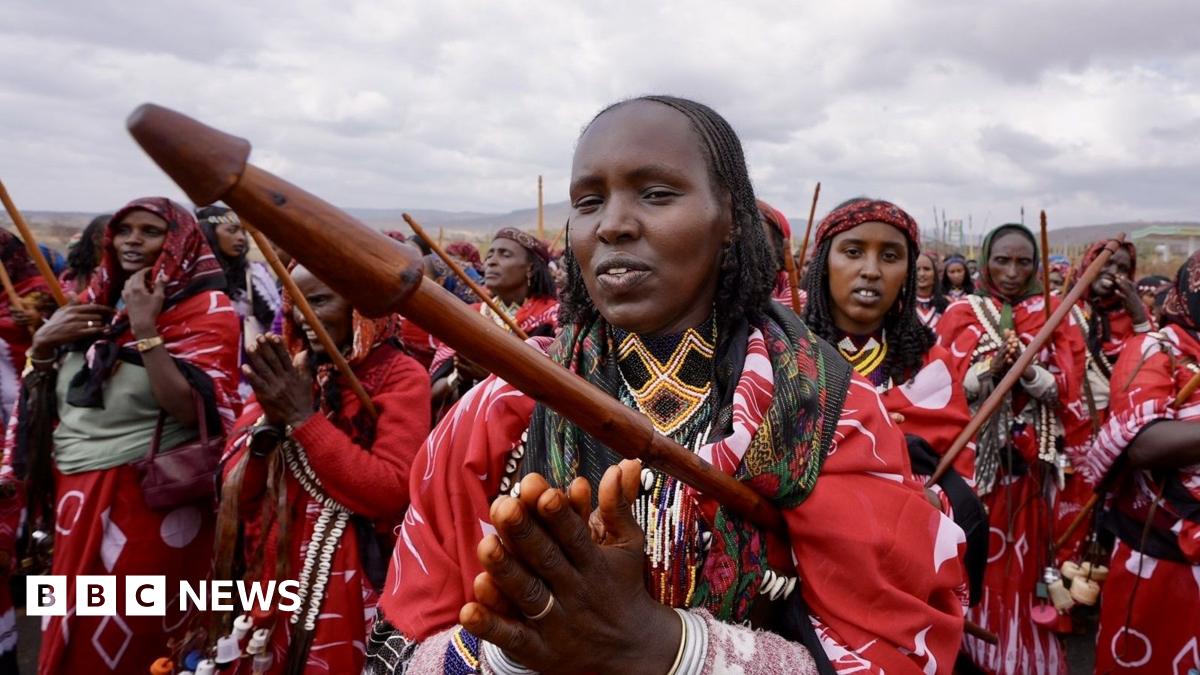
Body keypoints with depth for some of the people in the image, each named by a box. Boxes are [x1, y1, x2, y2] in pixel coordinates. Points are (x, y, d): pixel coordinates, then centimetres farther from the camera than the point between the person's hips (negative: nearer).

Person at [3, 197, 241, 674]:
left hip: (150, 498, -7)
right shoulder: (99, 299, 10)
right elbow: (46, 395, 17)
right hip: (76, 494, 7)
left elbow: (188, 407, -22)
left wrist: (145, 327, -23)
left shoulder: (207, 311, -10)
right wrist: (43, 343, -2)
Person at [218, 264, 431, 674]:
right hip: (274, 573, 5)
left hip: (350, 584, -5)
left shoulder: (400, 374, -9)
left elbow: (391, 494, -21)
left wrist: (305, 417, -19)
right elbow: (237, 496, 3)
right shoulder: (284, 373, 6)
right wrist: (271, 418, -14)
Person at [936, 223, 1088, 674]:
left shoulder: (1053, 313, 4)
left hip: (1032, 454, 1)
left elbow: (1064, 387, -4)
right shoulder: (961, 314, 1)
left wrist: (1026, 370, -23)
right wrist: (992, 369, -22)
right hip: (975, 450, -1)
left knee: (1025, 550, 8)